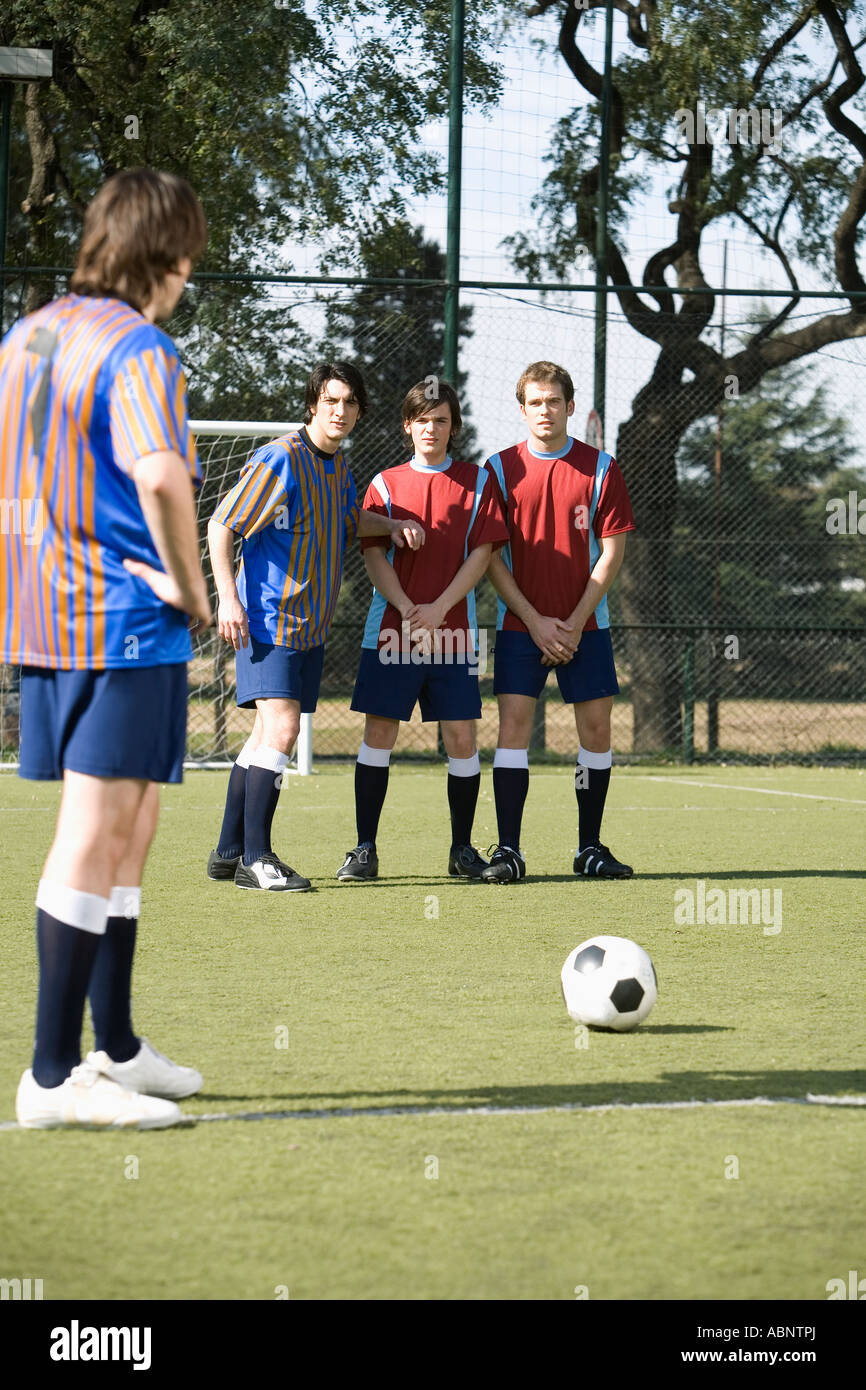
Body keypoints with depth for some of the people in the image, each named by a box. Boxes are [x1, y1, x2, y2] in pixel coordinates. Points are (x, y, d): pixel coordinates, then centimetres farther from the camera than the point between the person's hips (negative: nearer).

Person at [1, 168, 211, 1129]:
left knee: (129, 825, 18)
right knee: (93, 839, -6)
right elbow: (160, 477, -30)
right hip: (126, 619, -9)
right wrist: (189, 586, -17)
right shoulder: (138, 350, -14)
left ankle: (114, 1047, 27)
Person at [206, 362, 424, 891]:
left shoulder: (338, 462, 12)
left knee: (270, 734, 11)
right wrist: (228, 598, -20)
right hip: (268, 618, -9)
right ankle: (254, 858, -13)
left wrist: (393, 525, 13)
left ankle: (230, 852, 20)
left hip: (311, 624, 9)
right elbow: (222, 526, -13)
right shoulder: (279, 459, -14)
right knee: (281, 729, -17)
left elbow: (349, 519, 32)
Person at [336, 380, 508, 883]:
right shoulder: (386, 484, 8)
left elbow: (482, 553, 0)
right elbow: (374, 554, 1)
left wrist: (438, 608, -11)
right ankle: (365, 850, 1)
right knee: (379, 732, -4)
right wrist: (407, 609, -14)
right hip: (391, 629, 0)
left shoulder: (477, 482, 7)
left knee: (462, 737, -1)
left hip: (453, 630, 0)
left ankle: (463, 850, 10)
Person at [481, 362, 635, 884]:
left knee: (596, 724, 2)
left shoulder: (600, 468, 1)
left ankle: (591, 848, 13)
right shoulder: (501, 468, 1)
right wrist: (535, 621, -8)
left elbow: (612, 551, 0)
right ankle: (508, 851, -8)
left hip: (585, 625, 1)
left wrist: (575, 623, -8)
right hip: (520, 624, -1)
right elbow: (491, 556, 0)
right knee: (513, 724, -10)